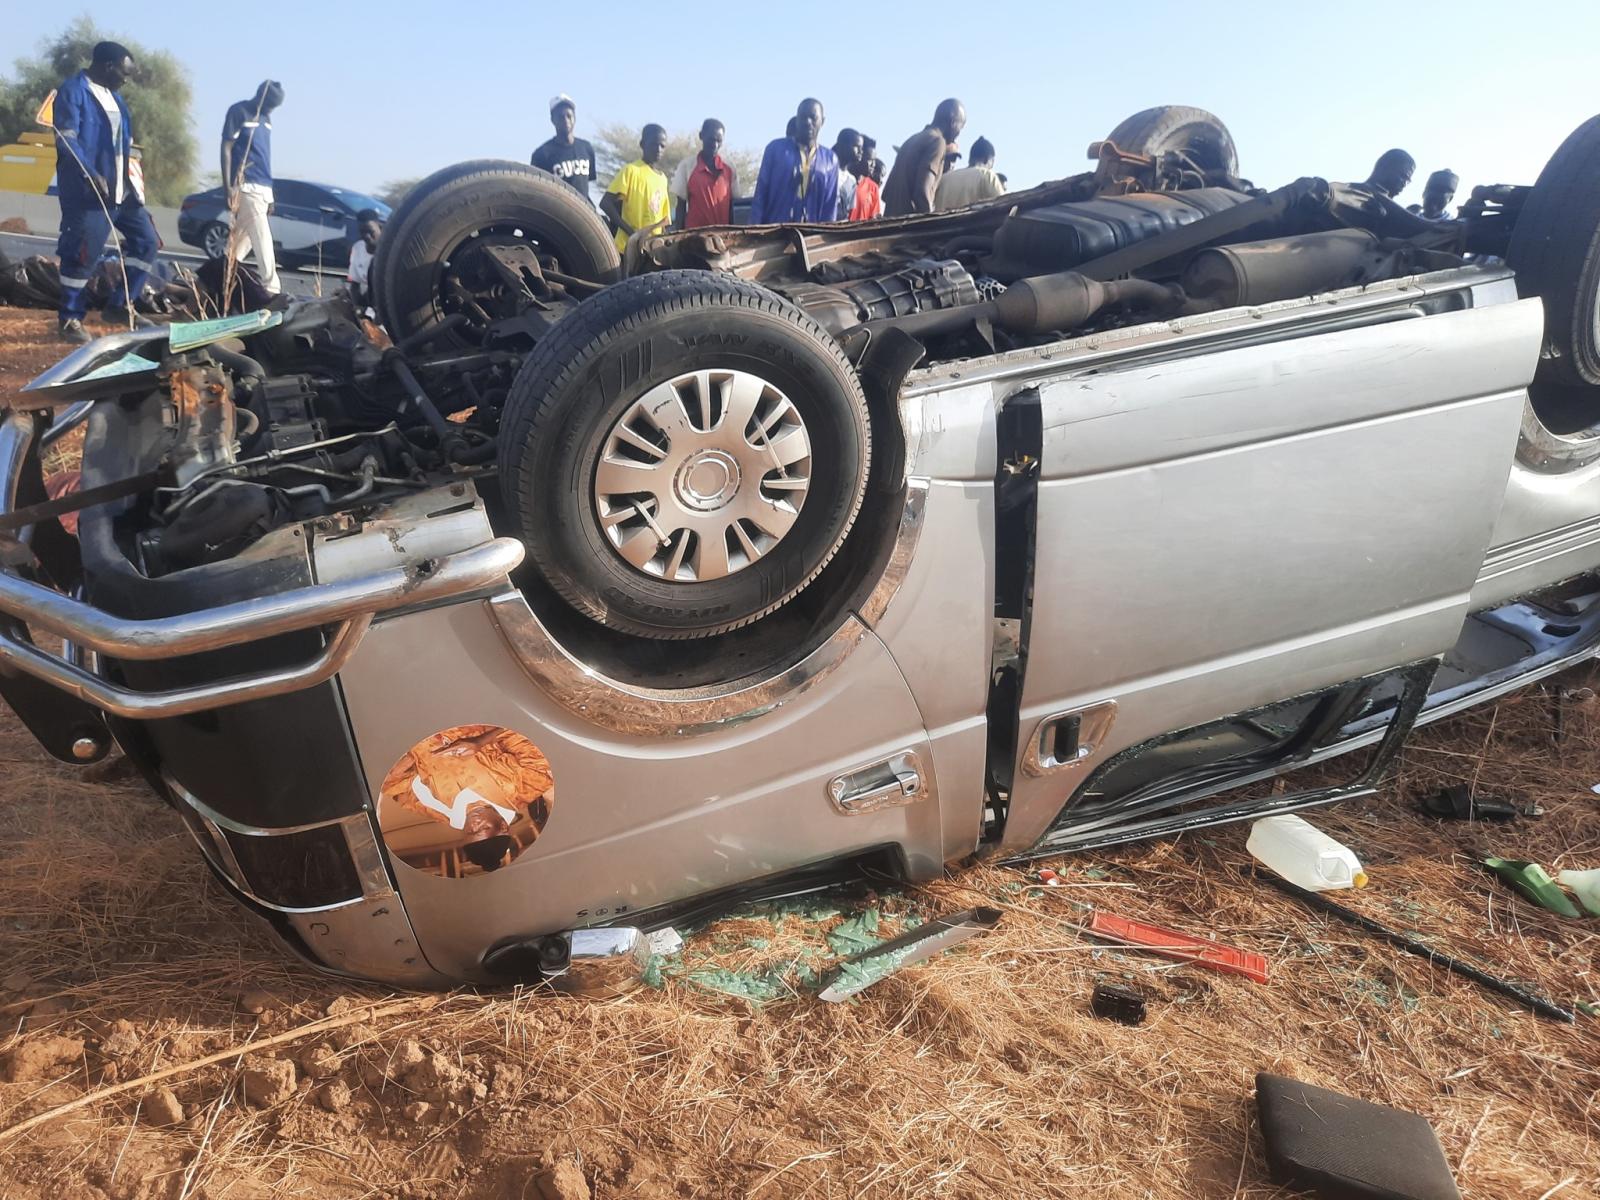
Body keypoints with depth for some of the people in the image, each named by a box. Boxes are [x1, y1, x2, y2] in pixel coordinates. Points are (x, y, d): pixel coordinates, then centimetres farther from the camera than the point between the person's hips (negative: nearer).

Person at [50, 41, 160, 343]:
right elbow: (66, 139, -18)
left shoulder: (113, 95, 18)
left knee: (147, 242, 8)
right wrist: (91, 174, -29)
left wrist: (130, 178, 16)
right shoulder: (72, 92, -9)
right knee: (81, 254, -5)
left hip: (120, 188, 9)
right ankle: (69, 319, 6)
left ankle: (119, 306, 15)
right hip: (86, 191, -8)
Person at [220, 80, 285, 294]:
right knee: (262, 240, -14)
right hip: (246, 187, -7)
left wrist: (270, 195, 19)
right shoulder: (238, 112, -2)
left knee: (243, 240, 11)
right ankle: (272, 289, -17)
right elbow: (226, 149, -5)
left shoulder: (266, 118, 19)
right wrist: (228, 187, -13)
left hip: (264, 188, 7)